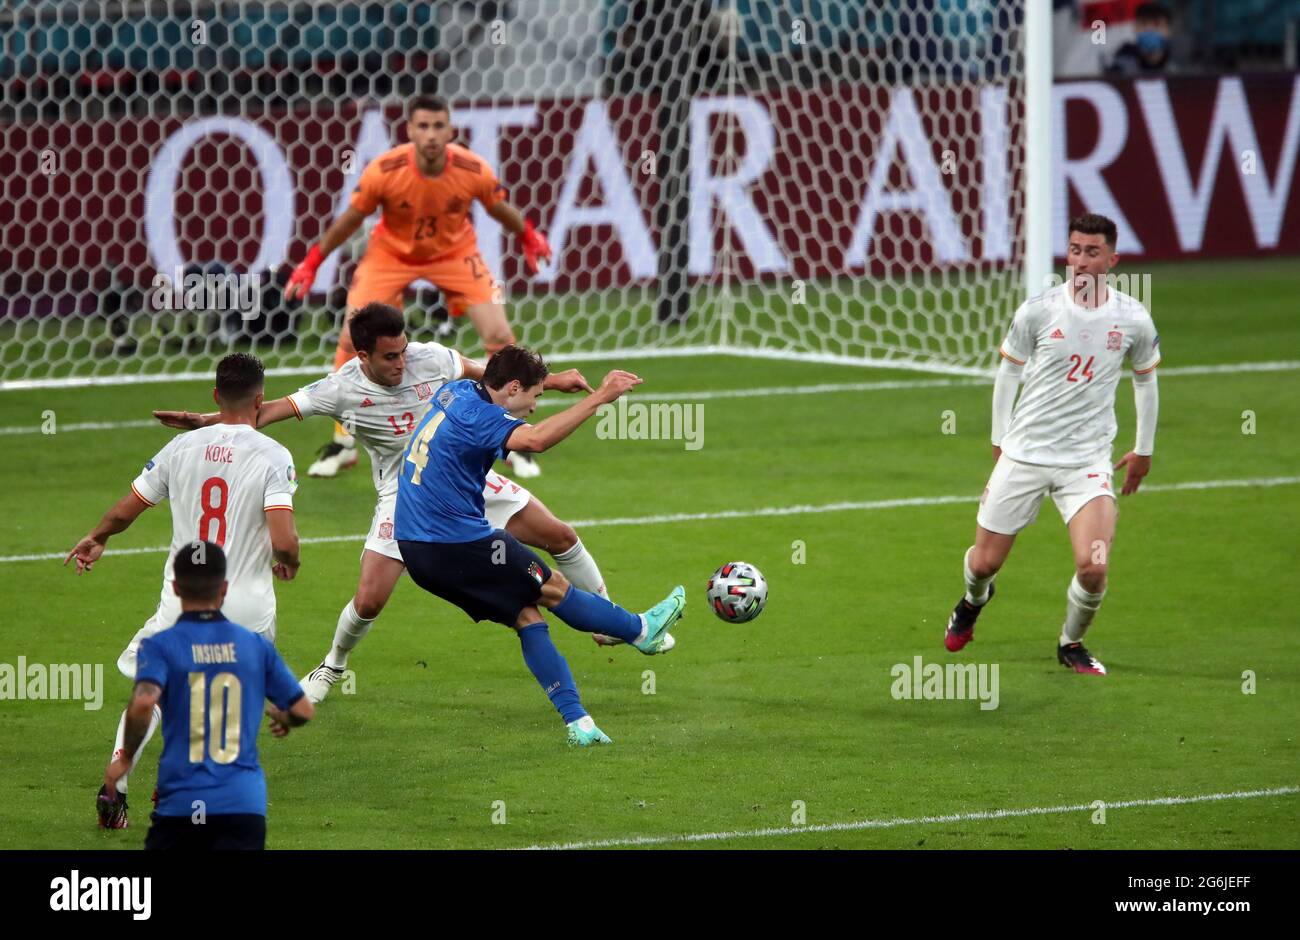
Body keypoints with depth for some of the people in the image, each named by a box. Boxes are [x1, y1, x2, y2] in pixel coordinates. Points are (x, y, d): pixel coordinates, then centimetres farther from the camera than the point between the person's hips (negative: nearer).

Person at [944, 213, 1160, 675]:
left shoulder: (1133, 320, -4)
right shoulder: (1038, 310, -8)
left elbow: (1145, 379, 14)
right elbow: (1008, 372, 8)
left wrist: (1144, 450, 18)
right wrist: (1000, 439, 10)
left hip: (1088, 461, 0)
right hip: (1024, 454, 0)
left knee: (1093, 568, -18)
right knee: (985, 561, 6)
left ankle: (1071, 644, 13)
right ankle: (974, 600, 45)